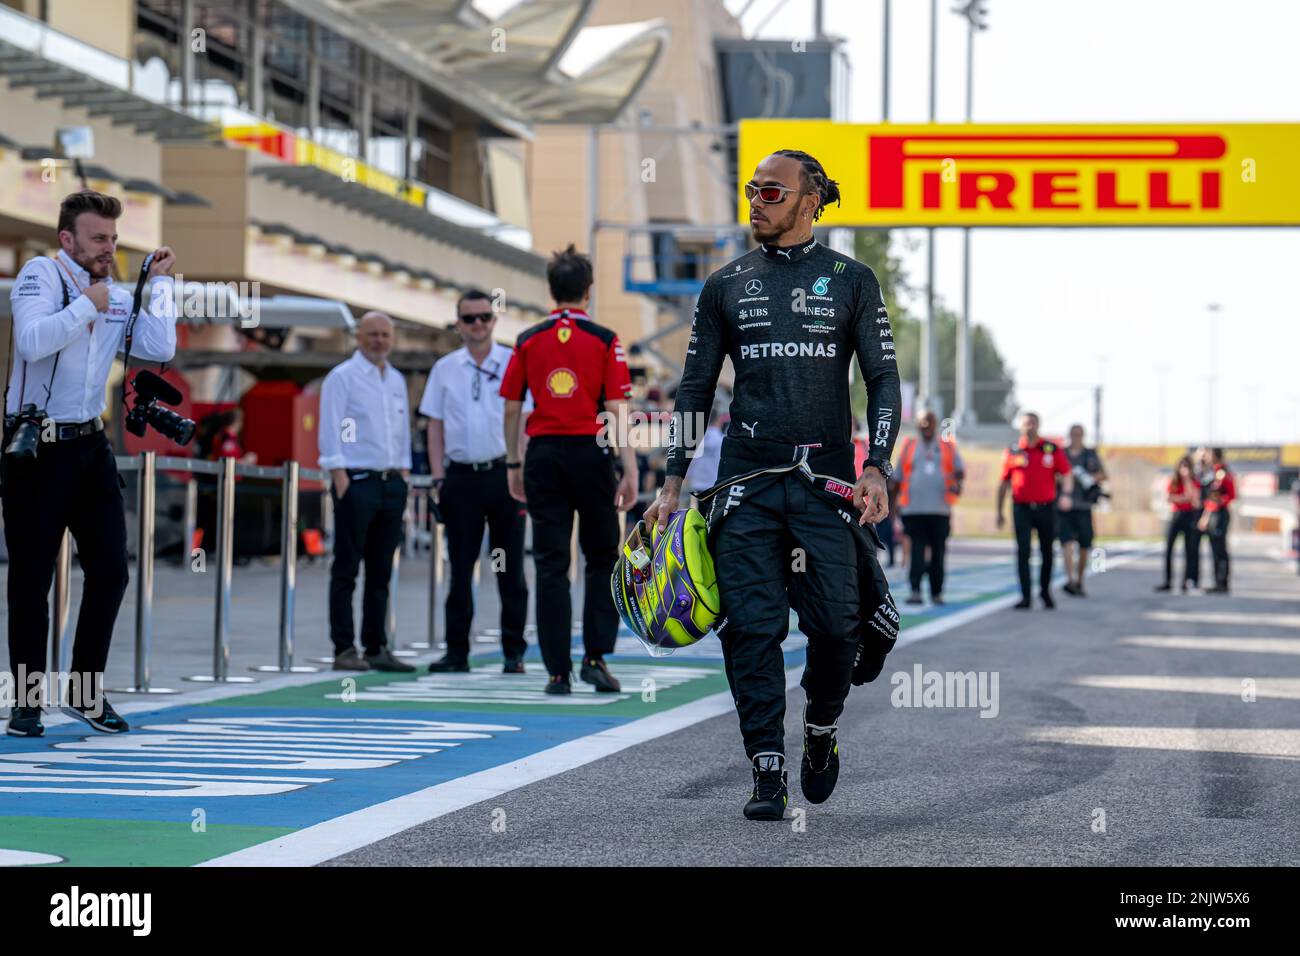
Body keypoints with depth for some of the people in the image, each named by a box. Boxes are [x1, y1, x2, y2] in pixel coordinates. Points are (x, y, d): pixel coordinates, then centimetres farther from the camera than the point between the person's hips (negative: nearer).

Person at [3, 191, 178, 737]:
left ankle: (86, 692, 17)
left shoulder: (118, 297, 10)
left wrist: (160, 283, 1)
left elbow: (160, 350, 0)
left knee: (110, 571, 5)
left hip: (90, 446, 6)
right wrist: (87, 304, -17)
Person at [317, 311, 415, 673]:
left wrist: (404, 474, 14)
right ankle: (344, 650, -3)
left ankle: (377, 648, 12)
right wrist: (340, 477, -15)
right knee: (346, 570, -4)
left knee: (381, 571, 8)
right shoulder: (342, 377, -3)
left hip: (392, 483, 7)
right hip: (356, 481, -6)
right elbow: (331, 430, -8)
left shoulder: (397, 381, 17)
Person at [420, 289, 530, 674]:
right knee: (460, 567, 4)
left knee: (510, 567, 2)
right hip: (460, 476, 2)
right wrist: (438, 477, 3)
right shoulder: (445, 369, 9)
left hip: (503, 473, -2)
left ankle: (514, 652, 7)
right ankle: (456, 651, 8)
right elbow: (435, 426, 11)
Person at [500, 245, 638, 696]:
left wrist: (513, 465, 15)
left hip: (543, 455, 2)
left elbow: (511, 408, 6)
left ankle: (558, 671, 1)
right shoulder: (604, 340, -2)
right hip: (591, 452, -2)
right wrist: (630, 472, -7)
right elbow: (616, 409, -7)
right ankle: (595, 656, 1)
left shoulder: (528, 341, 5)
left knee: (551, 565, 3)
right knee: (602, 559, 12)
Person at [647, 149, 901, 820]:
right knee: (753, 628, -6)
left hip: (826, 482, -1)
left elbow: (883, 380, 5)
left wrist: (876, 468, -9)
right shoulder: (727, 286, 11)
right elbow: (695, 388, 14)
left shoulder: (851, 281, 7)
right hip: (746, 485, 1)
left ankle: (822, 731, 21)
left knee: (837, 623, -7)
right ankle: (768, 773, -1)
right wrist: (672, 482, 7)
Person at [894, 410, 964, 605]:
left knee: (938, 552, 4)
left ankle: (936, 592, 14)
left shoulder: (948, 448, 14)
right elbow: (897, 479, 17)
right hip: (914, 509, -1)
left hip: (940, 510, 1)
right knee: (917, 550, -11)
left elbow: (960, 470, 4)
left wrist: (957, 482, -19)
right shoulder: (908, 448, 14)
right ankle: (915, 591, -17)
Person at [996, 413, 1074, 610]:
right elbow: (1004, 483, 10)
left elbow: (1066, 474, 4)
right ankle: (1025, 596, -6)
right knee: (1023, 552, -8)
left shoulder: (1052, 449, 3)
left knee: (1047, 552, 9)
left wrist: (1066, 494, -16)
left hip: (1046, 508, 1)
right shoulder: (1013, 452, 4)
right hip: (1022, 509, -1)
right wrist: (1000, 511, 9)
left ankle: (1045, 590, 28)